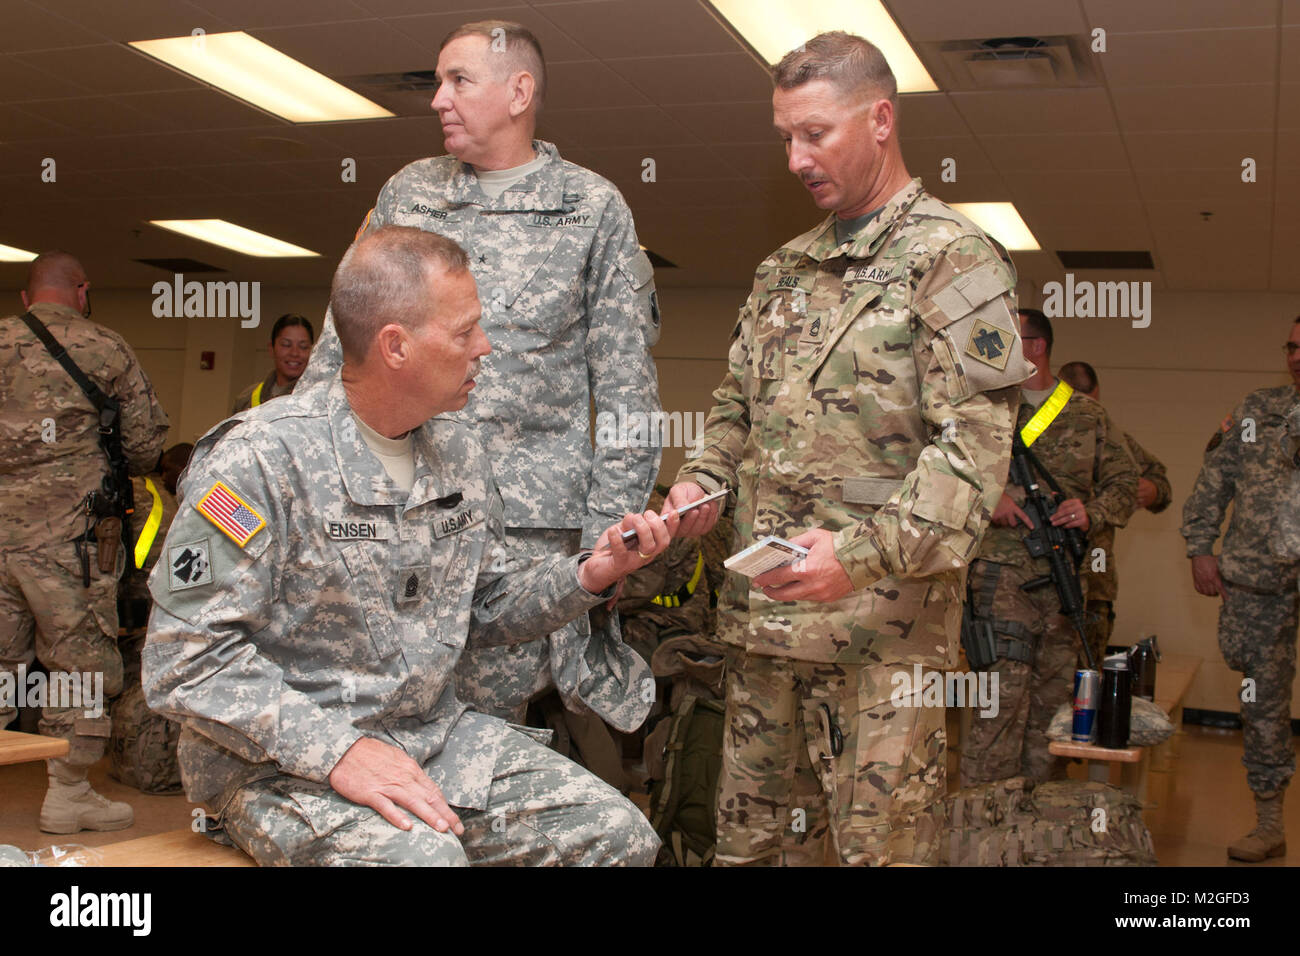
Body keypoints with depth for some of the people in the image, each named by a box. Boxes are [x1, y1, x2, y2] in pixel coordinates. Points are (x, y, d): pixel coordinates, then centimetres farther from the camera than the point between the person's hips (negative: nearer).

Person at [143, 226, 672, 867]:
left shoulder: (457, 450, 9)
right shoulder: (261, 458, -16)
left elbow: (488, 604, 17)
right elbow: (185, 662, -19)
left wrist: (589, 575, -1)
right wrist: (336, 750, -27)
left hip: (434, 734, 7)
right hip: (279, 762, -7)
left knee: (617, 833, -6)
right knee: (424, 855, -35)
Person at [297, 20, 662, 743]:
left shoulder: (594, 210, 4)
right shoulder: (406, 194, 14)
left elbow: (628, 392, 2)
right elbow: (343, 340, 18)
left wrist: (607, 536, -5)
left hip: (526, 521, -3)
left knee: (491, 714, -1)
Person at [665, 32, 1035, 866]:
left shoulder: (954, 259, -5)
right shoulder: (784, 270, 17)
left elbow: (975, 443, -15)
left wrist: (865, 553, -26)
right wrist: (701, 481, 6)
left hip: (881, 622, -7)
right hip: (761, 611, 7)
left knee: (881, 841, 0)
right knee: (751, 836, 14)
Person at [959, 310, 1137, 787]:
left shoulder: (1088, 415, 13)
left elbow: (1124, 483, 15)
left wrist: (1091, 513, -6)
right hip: (1001, 568, -3)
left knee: (1054, 693, 9)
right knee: (1003, 695, -11)